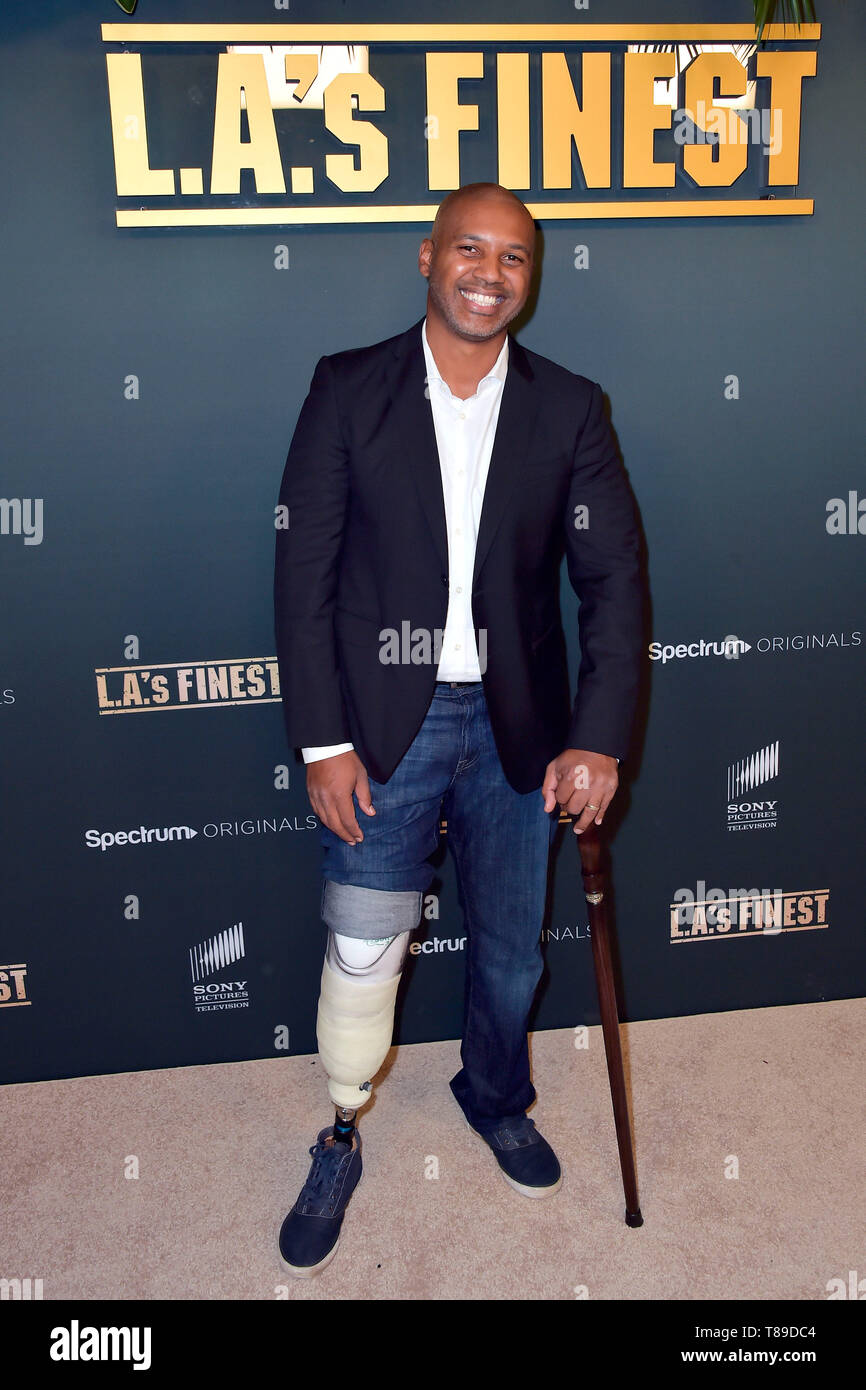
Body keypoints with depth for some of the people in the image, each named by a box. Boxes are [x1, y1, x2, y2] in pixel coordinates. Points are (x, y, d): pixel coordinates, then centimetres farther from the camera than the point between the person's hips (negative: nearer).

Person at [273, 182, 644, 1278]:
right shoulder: (349, 389, -3)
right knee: (362, 948, 3)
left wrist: (599, 736, -10)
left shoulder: (569, 408, 1)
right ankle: (340, 1141, 30)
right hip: (383, 722, -2)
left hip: (514, 724, 2)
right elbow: (305, 570, -5)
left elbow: (612, 575, -1)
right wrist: (322, 741, -9)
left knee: (511, 948, 16)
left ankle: (495, 1098, 46)